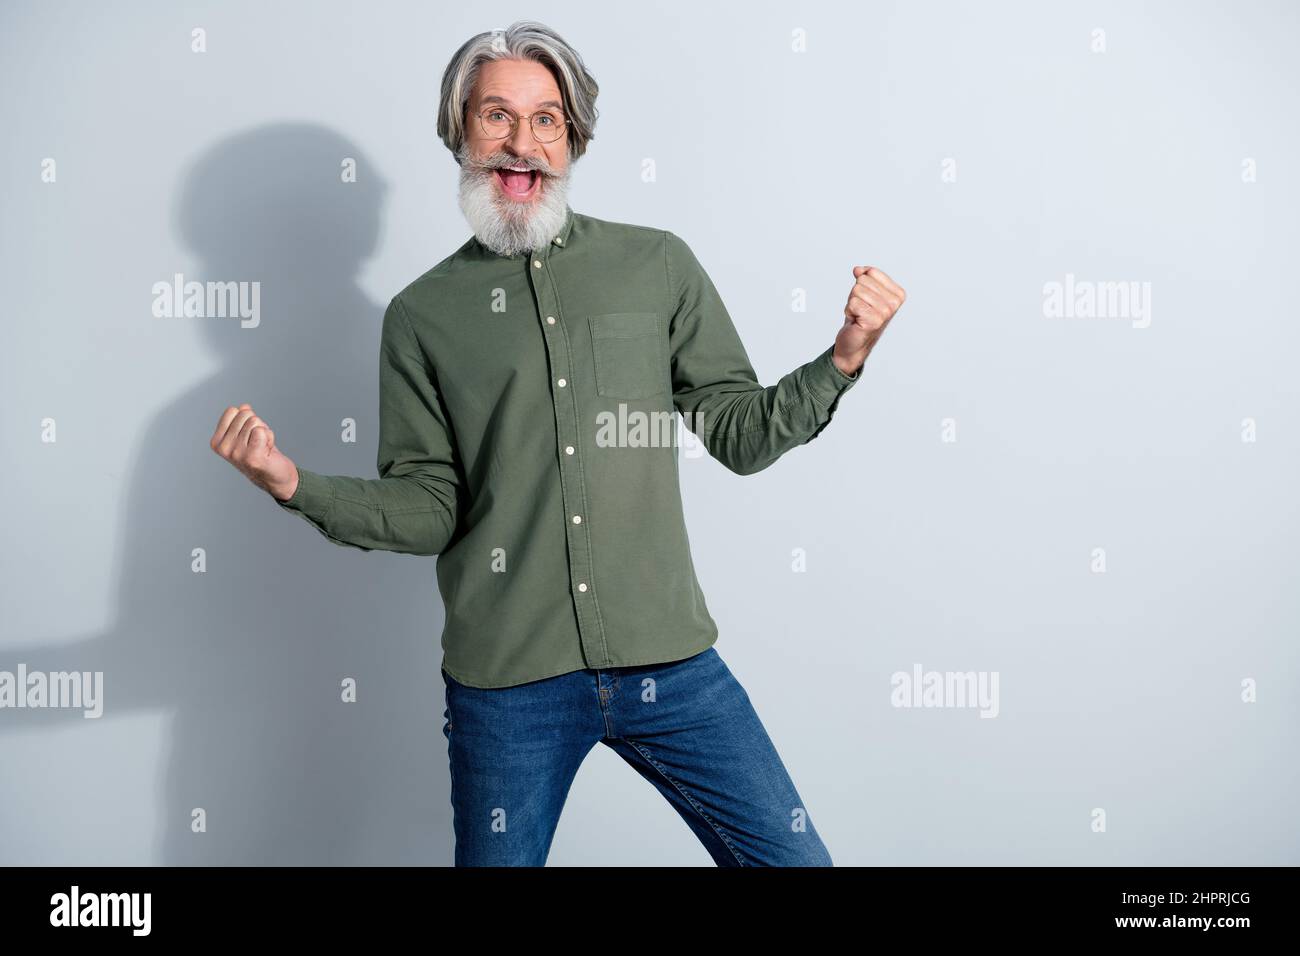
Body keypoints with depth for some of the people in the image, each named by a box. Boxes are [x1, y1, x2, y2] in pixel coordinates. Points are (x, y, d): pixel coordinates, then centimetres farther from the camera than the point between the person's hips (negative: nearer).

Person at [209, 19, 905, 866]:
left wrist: (844, 359, -6)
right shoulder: (423, 315, 4)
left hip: (671, 666, 1)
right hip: (506, 681, 0)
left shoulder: (659, 266, 5)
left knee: (794, 857, 5)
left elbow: (741, 434, 7)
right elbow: (427, 511, 2)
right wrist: (294, 484, -12)